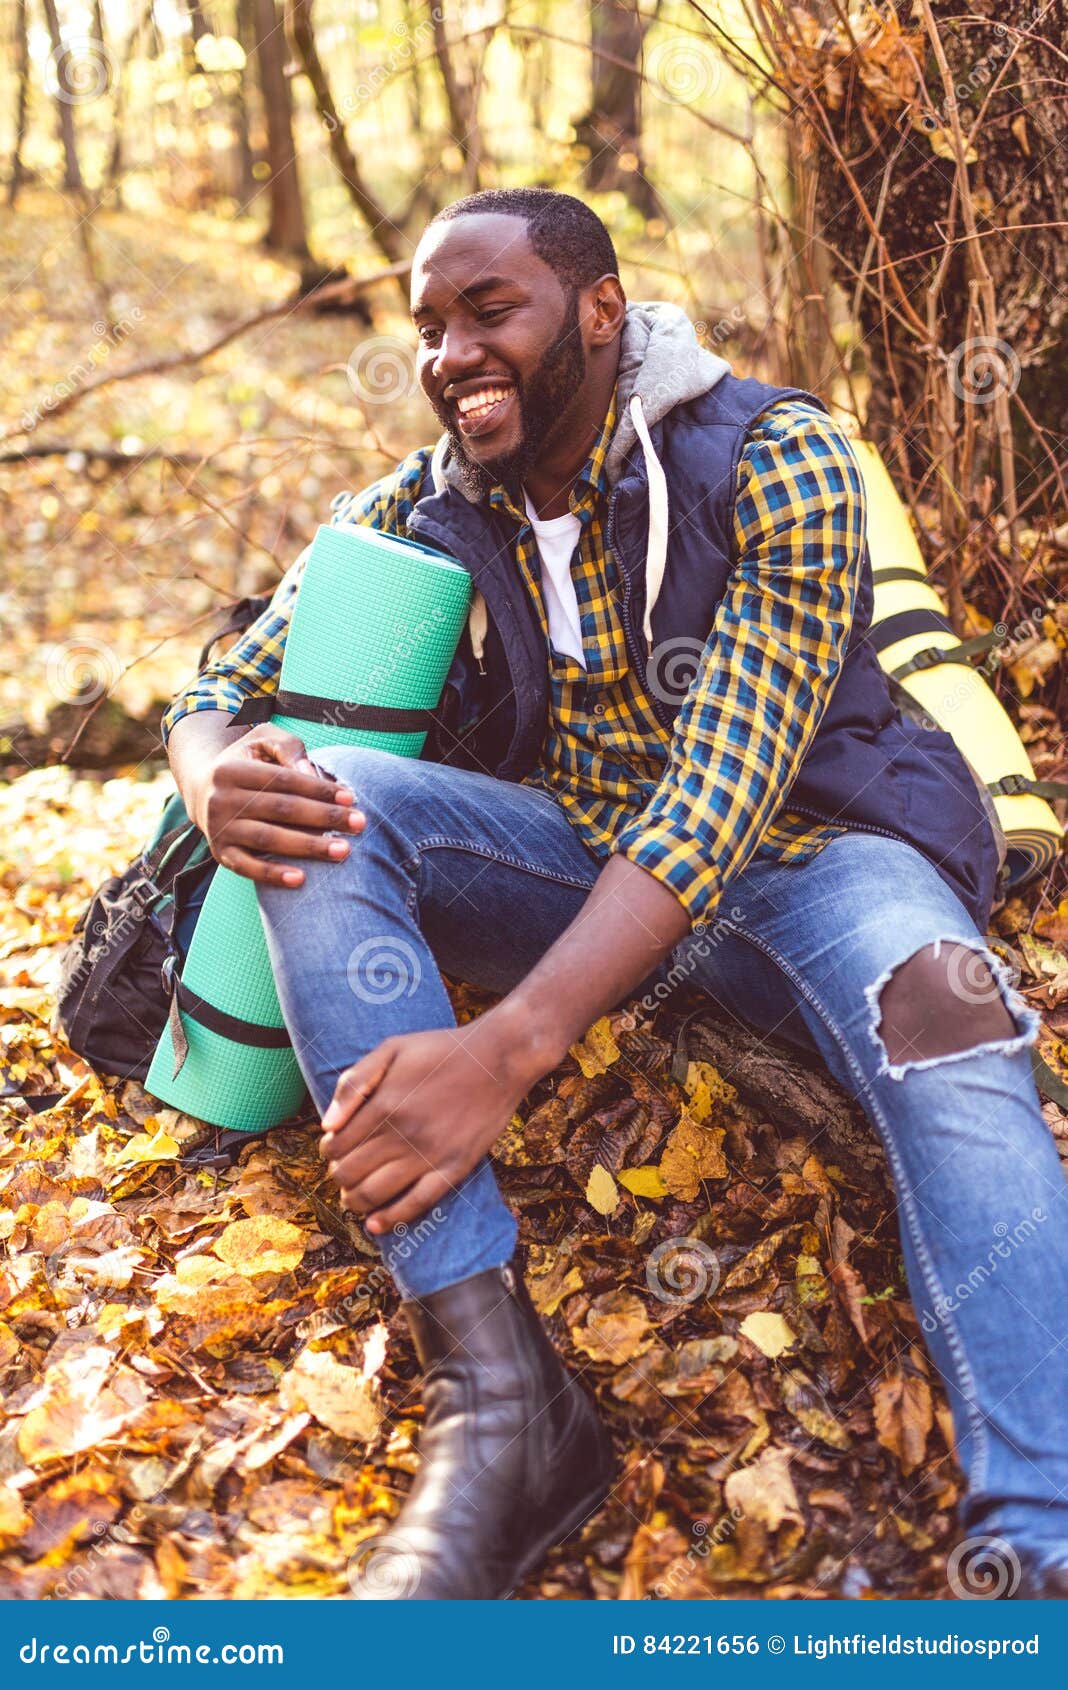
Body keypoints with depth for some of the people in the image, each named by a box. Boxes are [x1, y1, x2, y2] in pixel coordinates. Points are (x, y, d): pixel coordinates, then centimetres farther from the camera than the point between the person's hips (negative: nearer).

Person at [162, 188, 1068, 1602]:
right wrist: (221, 778, -25)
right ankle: (502, 1399, -32)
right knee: (321, 803, -24)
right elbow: (221, 692, 4)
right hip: (570, 856, 4)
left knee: (939, 1014, -37)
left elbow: (726, 785, -24)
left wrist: (507, 1049, -36)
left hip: (801, 850, -3)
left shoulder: (776, 463, -13)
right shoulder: (417, 511, 2)